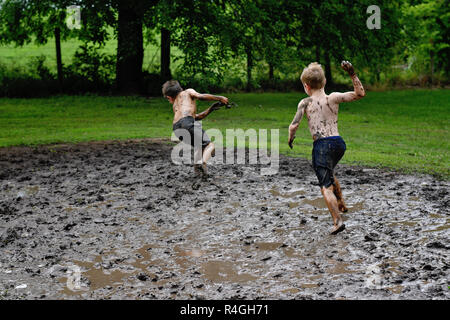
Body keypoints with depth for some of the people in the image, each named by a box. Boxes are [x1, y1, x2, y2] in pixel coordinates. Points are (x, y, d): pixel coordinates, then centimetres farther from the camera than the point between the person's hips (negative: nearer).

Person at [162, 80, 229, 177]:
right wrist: (219, 98, 7)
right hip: (187, 122, -6)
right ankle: (202, 162, -33)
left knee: (200, 146, 23)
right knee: (210, 145, -7)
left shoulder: (175, 106, 38)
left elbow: (197, 117, 34)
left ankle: (197, 162, -1)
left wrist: (212, 108, 33)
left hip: (176, 129, 6)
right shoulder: (188, 92, 25)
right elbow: (200, 96, 3)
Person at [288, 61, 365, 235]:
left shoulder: (305, 102, 1)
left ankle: (338, 220, -18)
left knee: (326, 186, -5)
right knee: (329, 173, 33)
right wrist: (352, 74, 7)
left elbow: (294, 125, -6)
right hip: (339, 142, 5)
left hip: (322, 145, -5)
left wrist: (290, 138, 14)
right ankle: (341, 204, 44)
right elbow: (360, 93, 9)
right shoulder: (334, 98, 7)